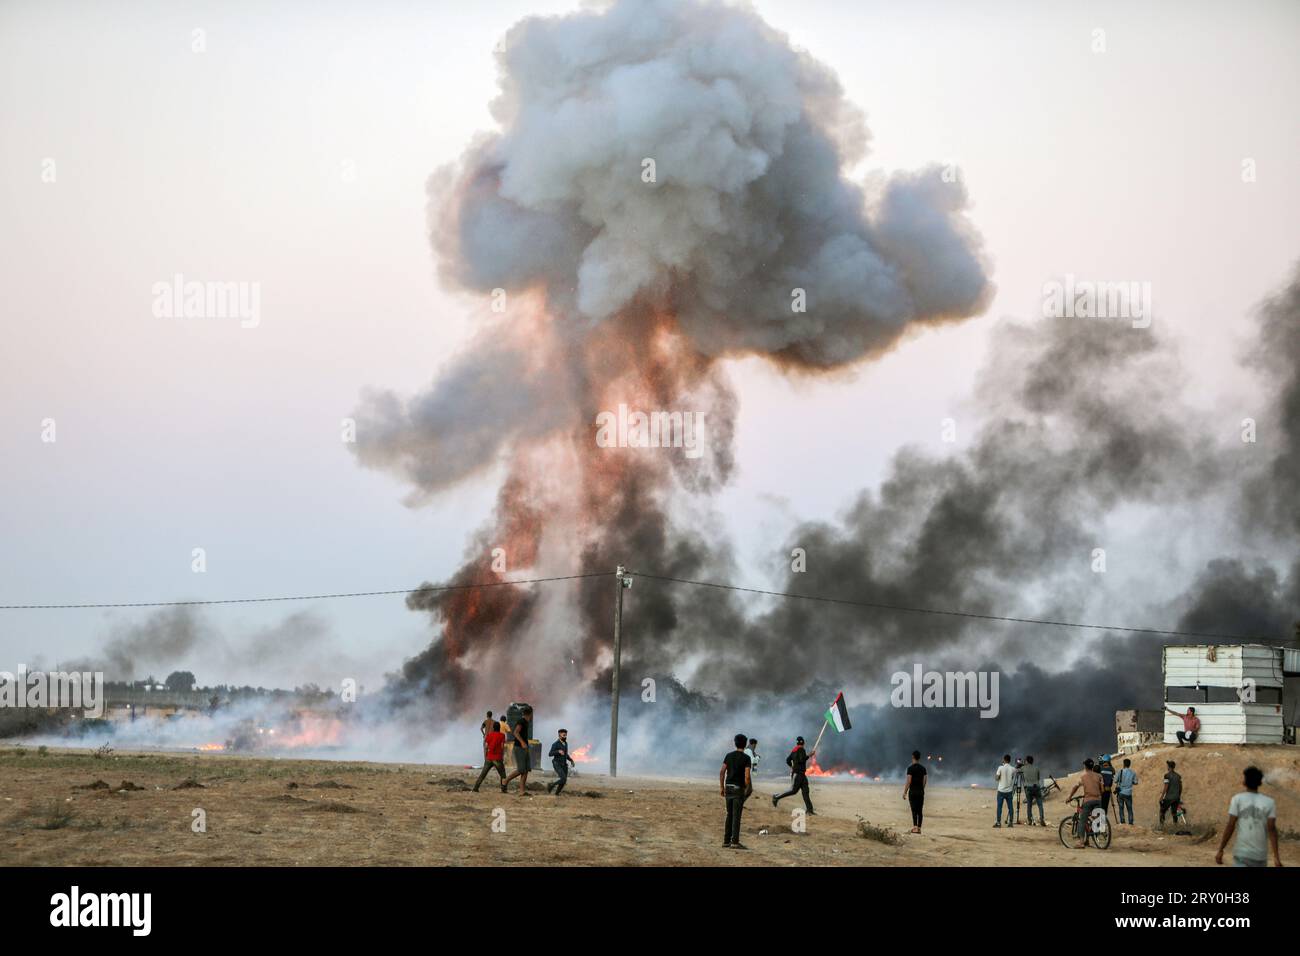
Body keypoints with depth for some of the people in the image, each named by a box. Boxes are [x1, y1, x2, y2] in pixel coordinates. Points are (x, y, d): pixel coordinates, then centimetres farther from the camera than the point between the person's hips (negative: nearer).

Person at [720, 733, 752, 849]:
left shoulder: (729, 756, 7)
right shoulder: (746, 758, -9)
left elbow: (722, 772, 3)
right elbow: (747, 775, -17)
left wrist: (722, 787, 9)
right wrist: (747, 789, -3)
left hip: (728, 787, 5)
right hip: (739, 788, -5)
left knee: (729, 815, 12)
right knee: (736, 816, -4)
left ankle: (726, 841, 11)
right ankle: (735, 842, -6)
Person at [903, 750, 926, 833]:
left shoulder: (911, 768, -10)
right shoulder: (923, 768, 8)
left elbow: (908, 781, -13)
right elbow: (924, 781, 11)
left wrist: (905, 792, -8)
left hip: (913, 791, -5)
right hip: (921, 791, 5)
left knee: (914, 810, -7)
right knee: (919, 810, 7)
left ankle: (915, 827, -17)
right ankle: (919, 828, 6)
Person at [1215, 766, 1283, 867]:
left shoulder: (1237, 799, -2)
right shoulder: (1269, 803, 3)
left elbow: (1230, 826, -7)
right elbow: (1272, 829, -6)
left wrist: (1220, 850, -1)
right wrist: (1276, 857, -9)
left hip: (1241, 854, -2)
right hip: (1261, 857, 3)